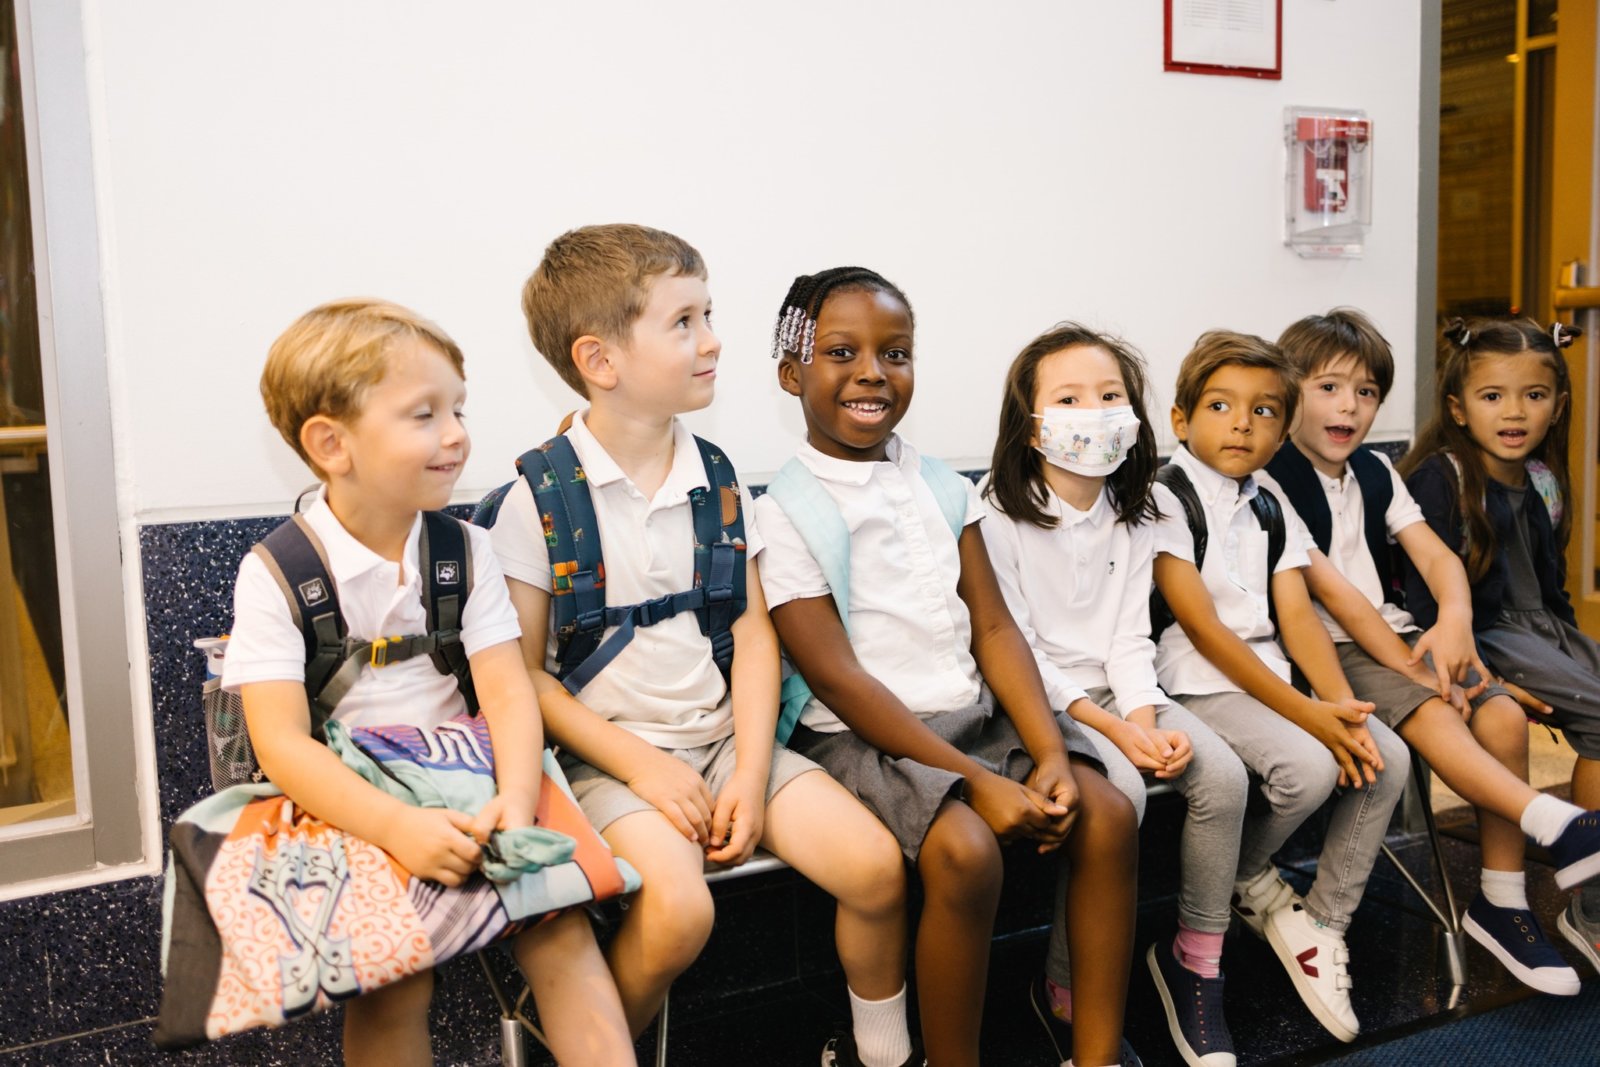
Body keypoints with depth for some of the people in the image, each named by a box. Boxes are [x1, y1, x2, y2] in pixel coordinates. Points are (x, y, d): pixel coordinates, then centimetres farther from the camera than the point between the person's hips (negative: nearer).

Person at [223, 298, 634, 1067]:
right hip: (345, 806, -2)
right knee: (396, 983, -21)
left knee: (562, 932, -16)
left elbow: (506, 690, -5)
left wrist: (515, 797, -25)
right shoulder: (275, 574, -8)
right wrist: (397, 826, -31)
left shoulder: (467, 552, 3)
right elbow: (280, 742, -16)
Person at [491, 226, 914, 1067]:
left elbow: (753, 634, 5)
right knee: (678, 910, -29)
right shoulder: (541, 495, -9)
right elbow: (521, 673, -7)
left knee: (874, 866, -11)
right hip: (611, 753, -4)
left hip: (722, 736, 5)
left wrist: (751, 773, -7)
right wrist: (639, 766, -15)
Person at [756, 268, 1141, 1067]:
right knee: (964, 850, -29)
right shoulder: (784, 515, -8)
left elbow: (993, 628, 4)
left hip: (974, 714, 6)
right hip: (862, 735, -6)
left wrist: (1050, 751, -11)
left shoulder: (944, 489, 9)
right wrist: (976, 781, -19)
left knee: (1107, 813, -11)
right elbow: (836, 678, -14)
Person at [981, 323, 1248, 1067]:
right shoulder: (1001, 517, -11)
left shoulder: (1132, 518, 8)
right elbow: (1017, 650, -13)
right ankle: (1067, 988, -11)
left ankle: (1194, 962, 3)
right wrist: (1112, 728, -19)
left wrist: (1147, 717, -14)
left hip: (1119, 693, 6)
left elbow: (1129, 636, 5)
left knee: (1223, 776, -16)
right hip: (1038, 698, -5)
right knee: (1119, 792, -30)